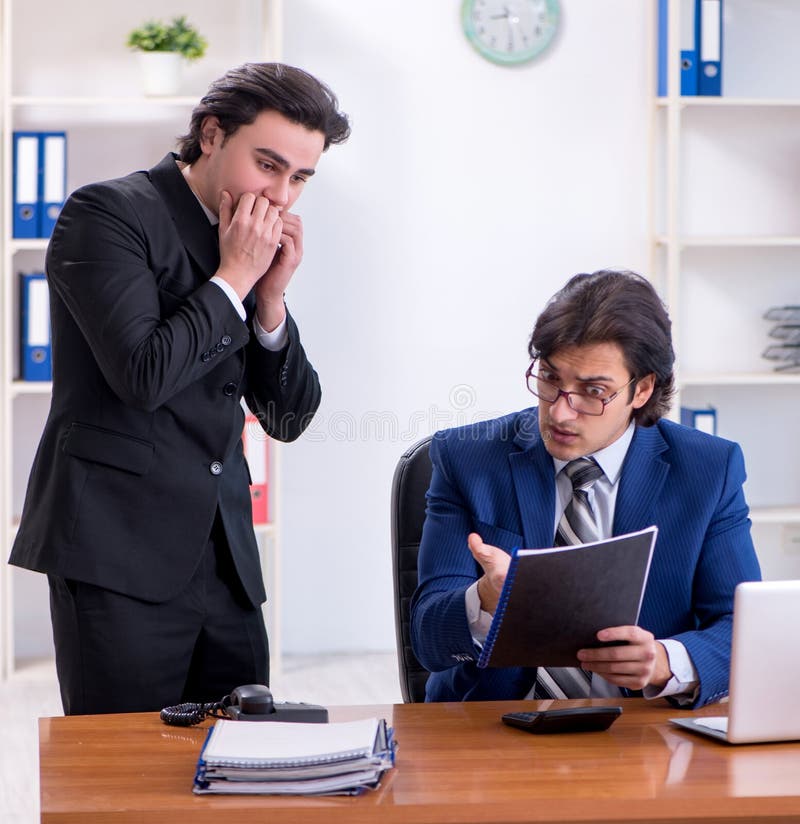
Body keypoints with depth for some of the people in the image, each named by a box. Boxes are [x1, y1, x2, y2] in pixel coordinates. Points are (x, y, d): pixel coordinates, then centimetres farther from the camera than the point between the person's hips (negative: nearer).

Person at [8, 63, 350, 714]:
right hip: (119, 550, -6)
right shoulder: (107, 213, -5)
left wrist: (272, 297, 1)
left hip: (224, 560, 7)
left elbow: (290, 418, 14)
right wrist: (233, 278, -9)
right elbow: (144, 374, -18)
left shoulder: (255, 249, 15)